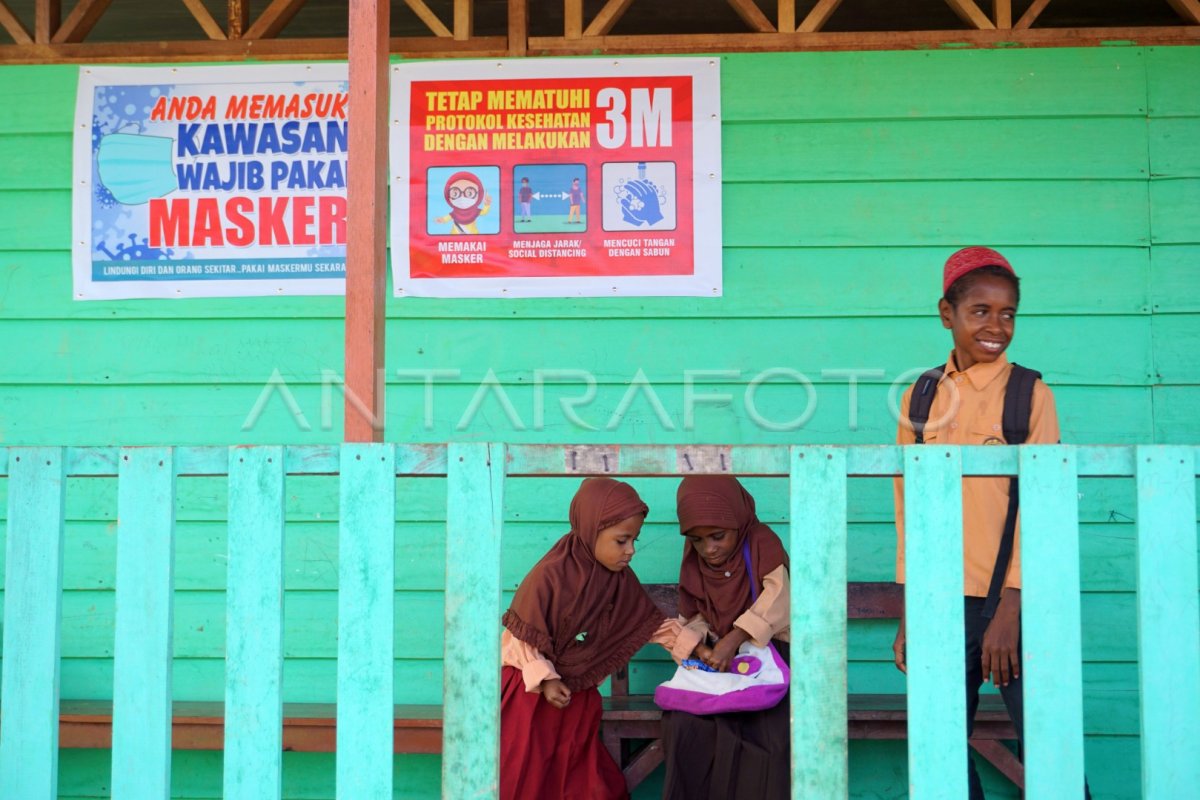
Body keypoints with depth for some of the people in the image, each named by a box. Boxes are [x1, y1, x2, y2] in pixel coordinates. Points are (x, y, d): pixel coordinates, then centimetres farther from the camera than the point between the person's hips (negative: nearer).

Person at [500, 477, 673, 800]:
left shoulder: (620, 578, -6)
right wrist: (545, 679, -24)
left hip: (579, 692, 5)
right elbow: (524, 636, -19)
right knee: (523, 773, 4)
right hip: (532, 688, -5)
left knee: (578, 773, 13)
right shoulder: (550, 576, -25)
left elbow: (648, 621, 3)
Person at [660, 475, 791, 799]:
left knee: (772, 735, -26)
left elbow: (778, 596, -26)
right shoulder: (693, 558, 2)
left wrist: (733, 641, -36)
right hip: (715, 658, 4)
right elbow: (693, 617, 7)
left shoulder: (762, 542, -12)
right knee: (684, 725, -19)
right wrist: (699, 647, -17)